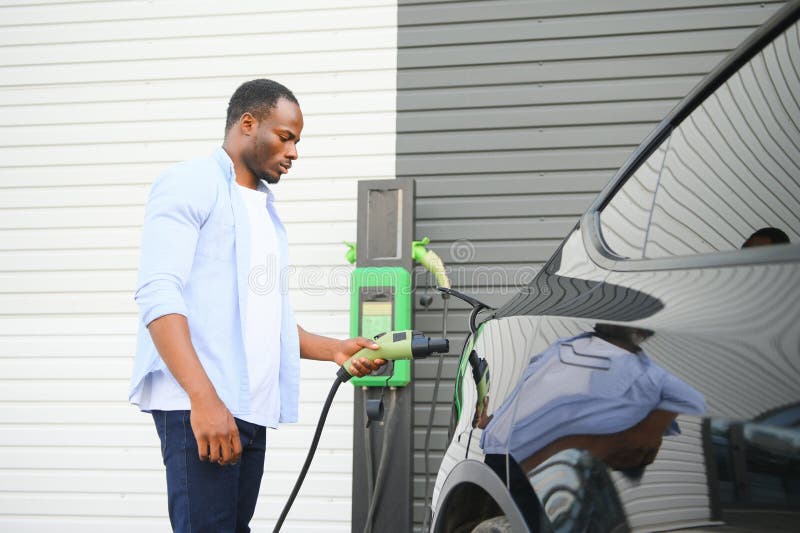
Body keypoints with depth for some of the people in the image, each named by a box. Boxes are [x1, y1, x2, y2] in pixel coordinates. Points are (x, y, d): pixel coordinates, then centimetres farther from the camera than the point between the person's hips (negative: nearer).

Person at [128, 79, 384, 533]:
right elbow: (158, 296, -14)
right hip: (199, 406, -8)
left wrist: (335, 349, 12)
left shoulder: (265, 210, 25)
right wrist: (204, 399, -23)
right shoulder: (191, 184, -1)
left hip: (253, 407, 8)